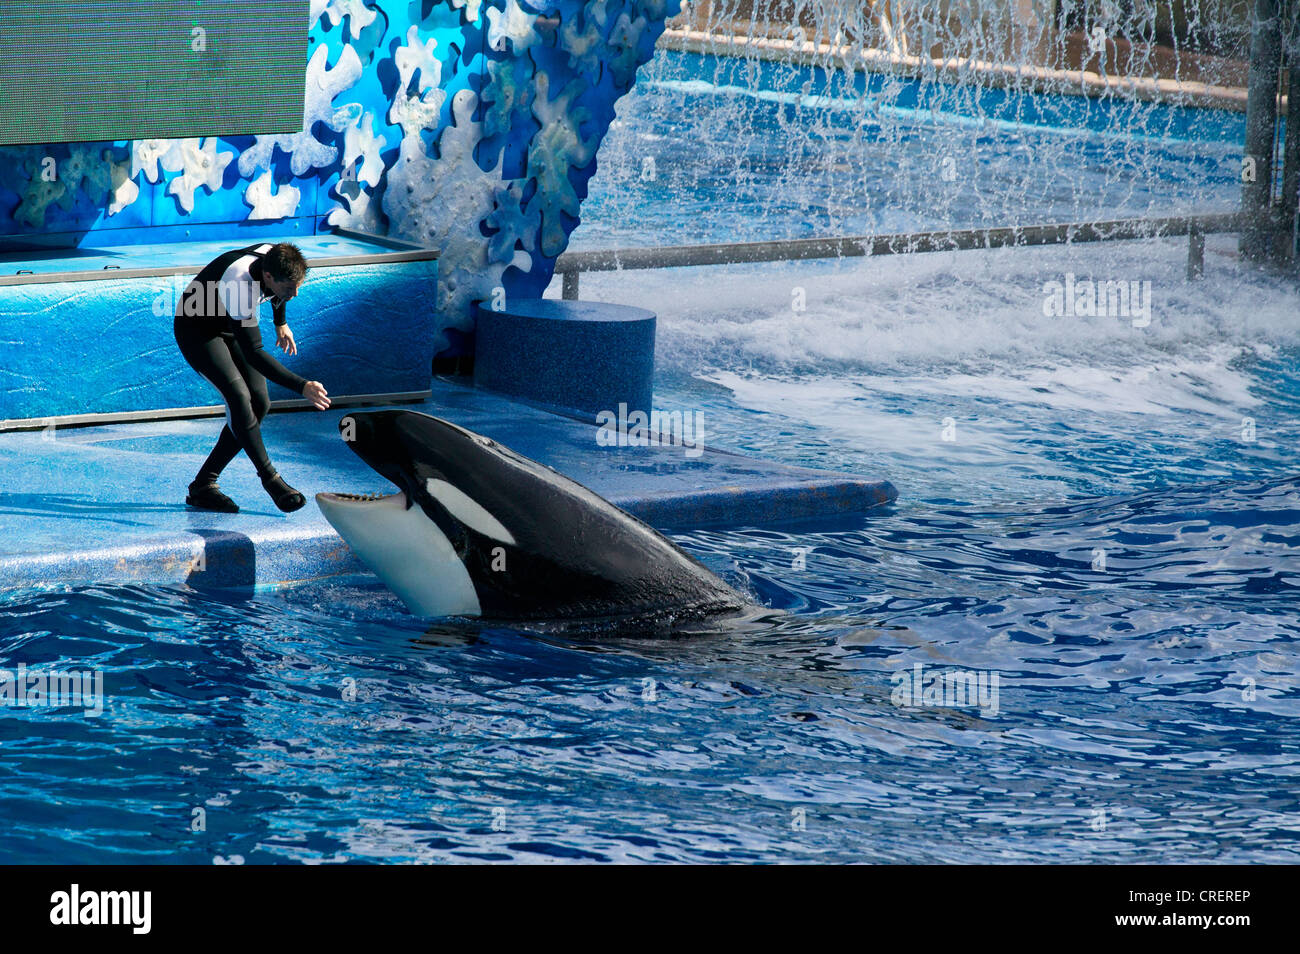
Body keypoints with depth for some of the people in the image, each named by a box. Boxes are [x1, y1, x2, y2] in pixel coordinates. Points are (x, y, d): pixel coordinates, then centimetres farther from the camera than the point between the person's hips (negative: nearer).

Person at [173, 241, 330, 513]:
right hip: (196, 330, -8)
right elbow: (253, 354, -42)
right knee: (238, 397, -27)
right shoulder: (240, 287, -41)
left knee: (259, 403, -3)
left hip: (230, 327, 8)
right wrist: (302, 386, -47)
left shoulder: (275, 259, -19)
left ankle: (203, 485, 1)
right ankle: (270, 479, -17)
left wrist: (280, 322, 23)